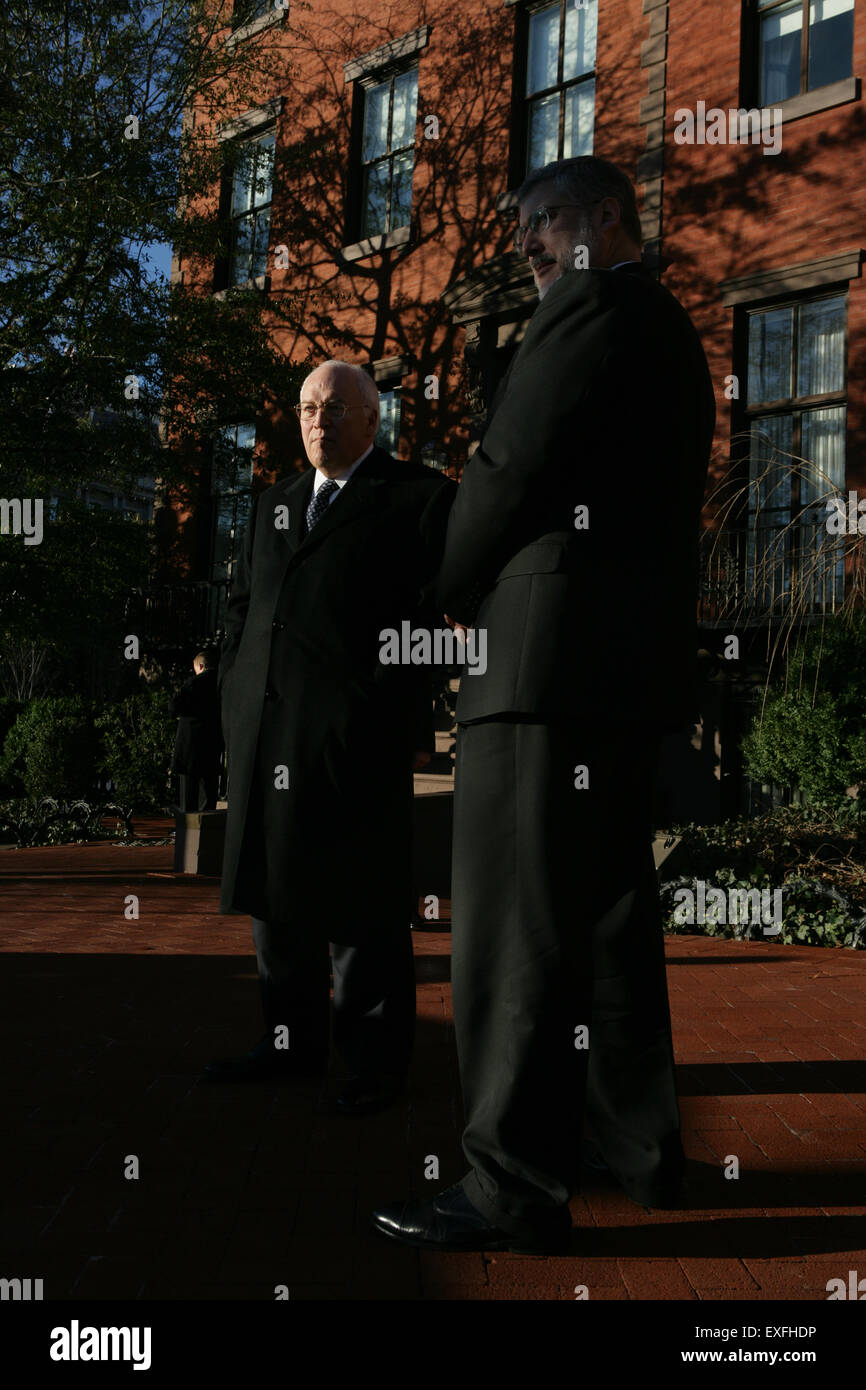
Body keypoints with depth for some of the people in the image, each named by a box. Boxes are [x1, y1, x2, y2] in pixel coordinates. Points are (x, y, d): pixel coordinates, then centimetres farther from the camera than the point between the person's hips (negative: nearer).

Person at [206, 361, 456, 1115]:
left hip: (360, 734, -6)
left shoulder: (419, 496, 2)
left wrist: (417, 724, -11)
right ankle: (292, 1042, 25)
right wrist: (235, 702, 12)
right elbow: (242, 608, 22)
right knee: (276, 890, 12)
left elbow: (444, 612, -5)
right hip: (265, 734, 6)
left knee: (362, 904, 1)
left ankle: (376, 1060, 13)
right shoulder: (273, 505, 21)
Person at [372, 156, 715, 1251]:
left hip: (549, 657, -10)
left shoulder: (591, 305, -5)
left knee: (513, 924, -6)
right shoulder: (670, 331, 25)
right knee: (608, 915, 15)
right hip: (629, 661, 10)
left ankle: (513, 1186, 0)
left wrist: (455, 591, 5)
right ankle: (638, 1148, 25)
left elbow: (510, 470, -12)